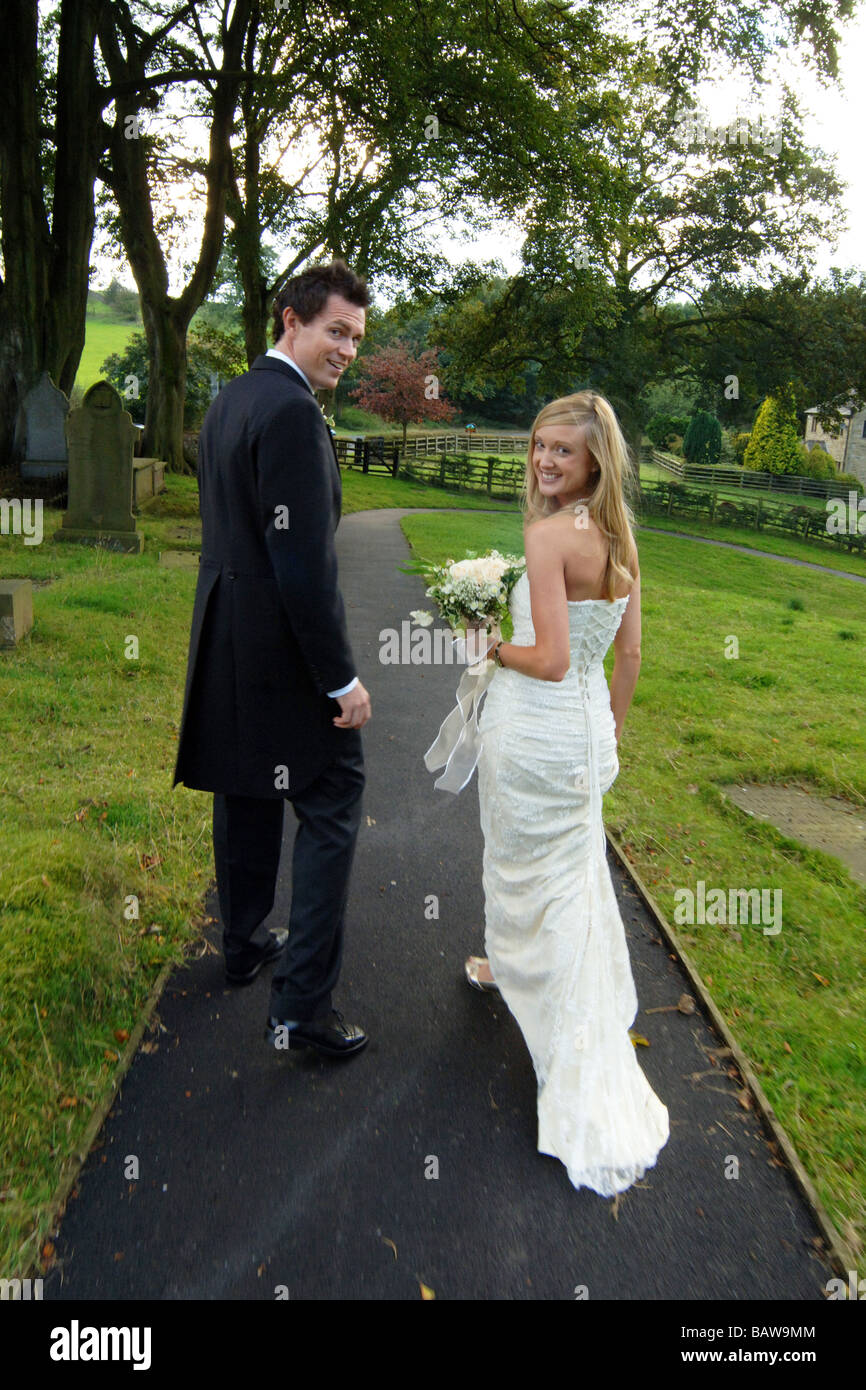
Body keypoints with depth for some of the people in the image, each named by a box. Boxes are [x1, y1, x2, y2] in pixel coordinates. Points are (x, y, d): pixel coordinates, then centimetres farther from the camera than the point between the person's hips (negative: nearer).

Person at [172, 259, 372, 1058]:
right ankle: (302, 1003, 4)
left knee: (246, 799, 20)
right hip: (284, 653, -10)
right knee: (331, 811, -1)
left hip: (227, 644, 10)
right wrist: (342, 678, -17)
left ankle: (245, 944, 38)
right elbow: (305, 564, -23)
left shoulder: (229, 401, 12)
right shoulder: (293, 413, -18)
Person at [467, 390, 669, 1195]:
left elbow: (551, 659, -25)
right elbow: (629, 656, 8)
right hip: (586, 728, 8)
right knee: (574, 868, 23)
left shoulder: (547, 534, -21)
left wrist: (496, 650, -6)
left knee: (528, 862, 13)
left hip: (534, 727, -8)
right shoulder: (619, 538, 2)